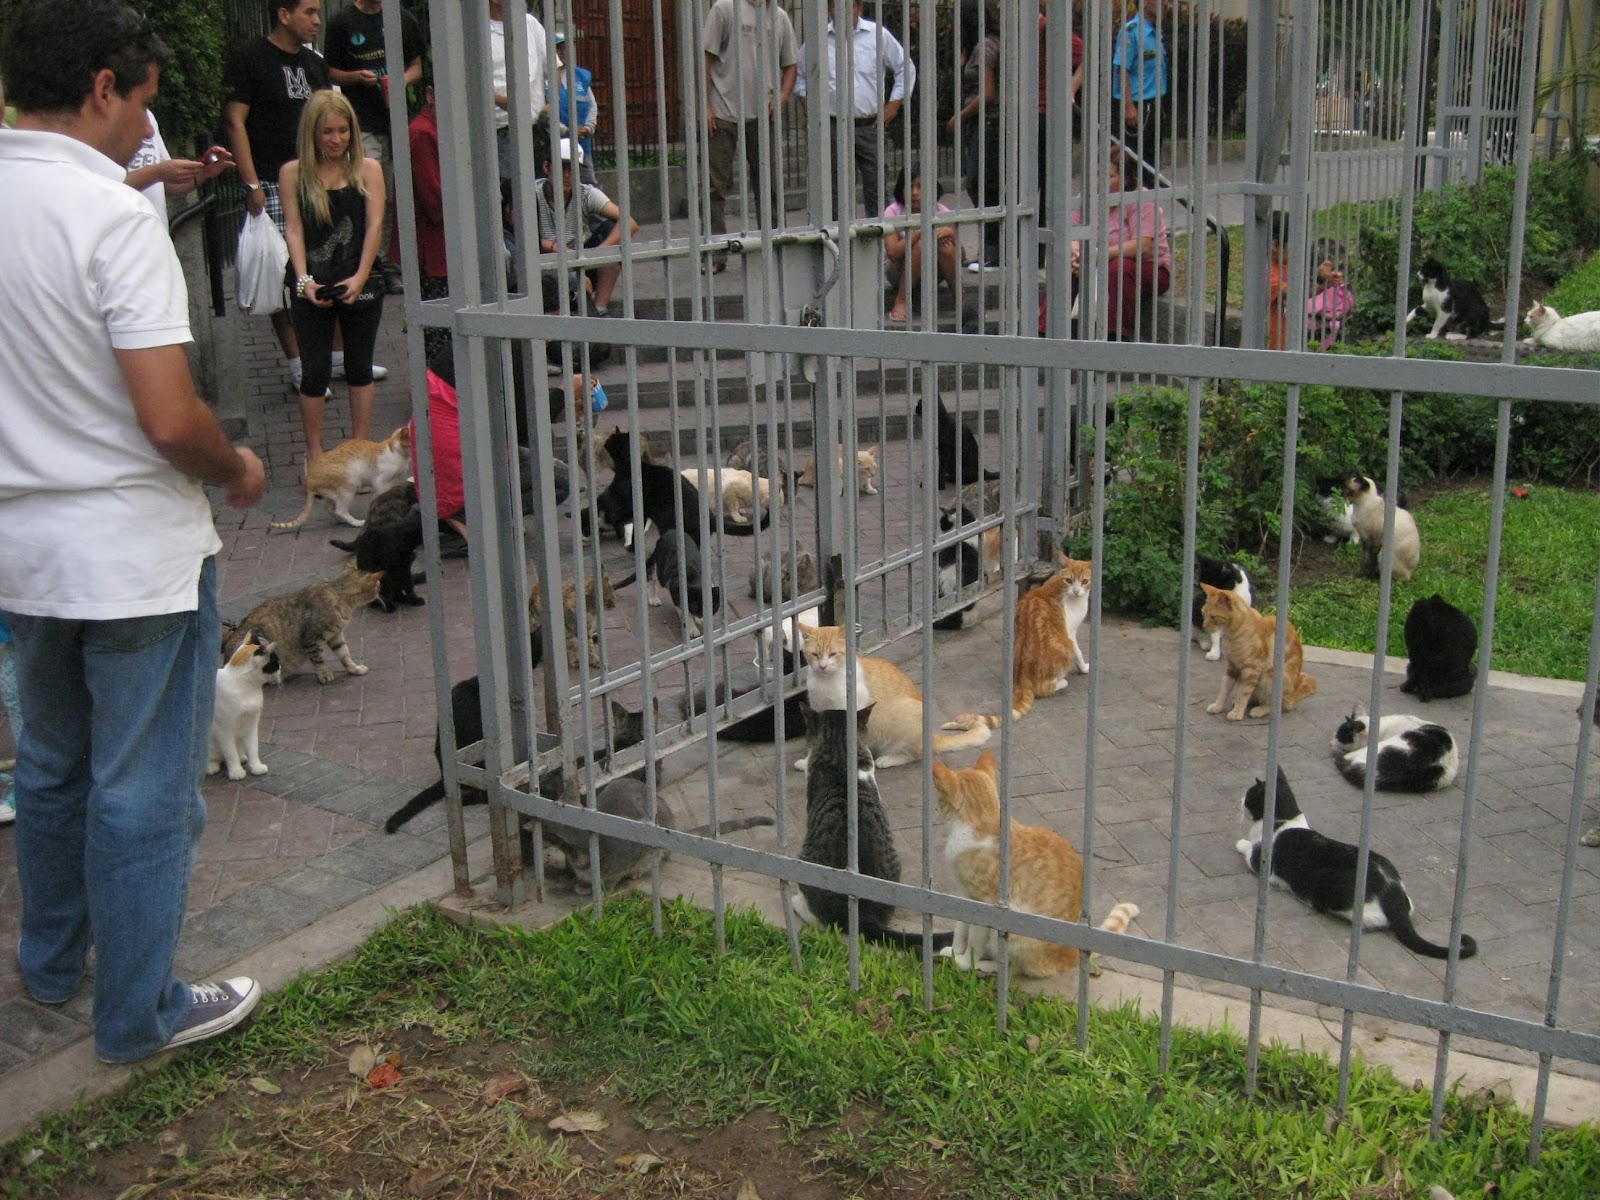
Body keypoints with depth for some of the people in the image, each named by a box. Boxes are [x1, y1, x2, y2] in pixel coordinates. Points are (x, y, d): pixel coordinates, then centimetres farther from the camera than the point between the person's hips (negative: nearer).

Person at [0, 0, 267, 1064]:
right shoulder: (115, 218, -20)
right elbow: (170, 419, -24)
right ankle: (139, 1011, 19)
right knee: (145, 791, 6)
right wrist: (239, 472, -5)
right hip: (133, 551, -7)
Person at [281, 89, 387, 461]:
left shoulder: (367, 169, 3)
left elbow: (374, 225, -4)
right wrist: (304, 280, -14)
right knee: (316, 370, 3)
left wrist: (360, 278, -15)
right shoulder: (293, 173, 3)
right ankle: (314, 452, 14)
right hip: (313, 287, -1)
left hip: (360, 284, 1)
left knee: (359, 366, 11)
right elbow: (294, 230, -1)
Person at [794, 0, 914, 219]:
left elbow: (906, 68, 11)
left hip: (871, 126, 0)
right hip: (833, 128, 0)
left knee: (875, 186, 3)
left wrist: (894, 104, 4)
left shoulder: (878, 35, 5)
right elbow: (799, 73, 19)